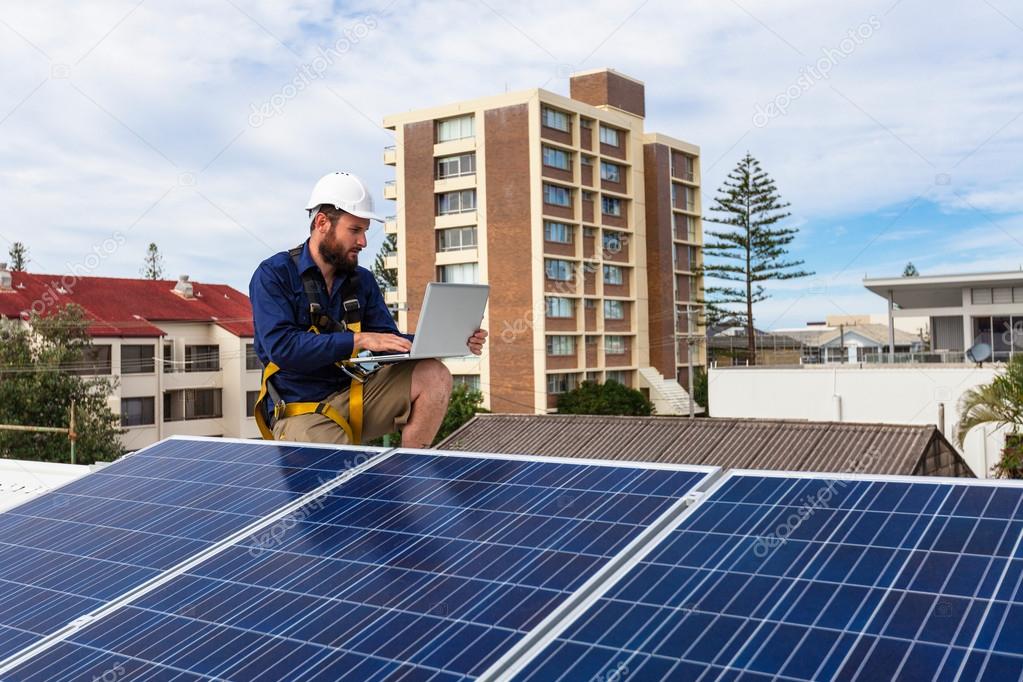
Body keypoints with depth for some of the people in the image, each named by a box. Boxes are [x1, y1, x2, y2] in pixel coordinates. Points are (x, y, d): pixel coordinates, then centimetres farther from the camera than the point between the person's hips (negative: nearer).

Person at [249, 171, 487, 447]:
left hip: (354, 395, 6)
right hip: (301, 411, -6)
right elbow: (281, 347, -19)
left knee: (434, 376, -12)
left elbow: (389, 344, 8)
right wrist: (359, 340, -23)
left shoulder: (362, 280, 12)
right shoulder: (273, 275, -6)